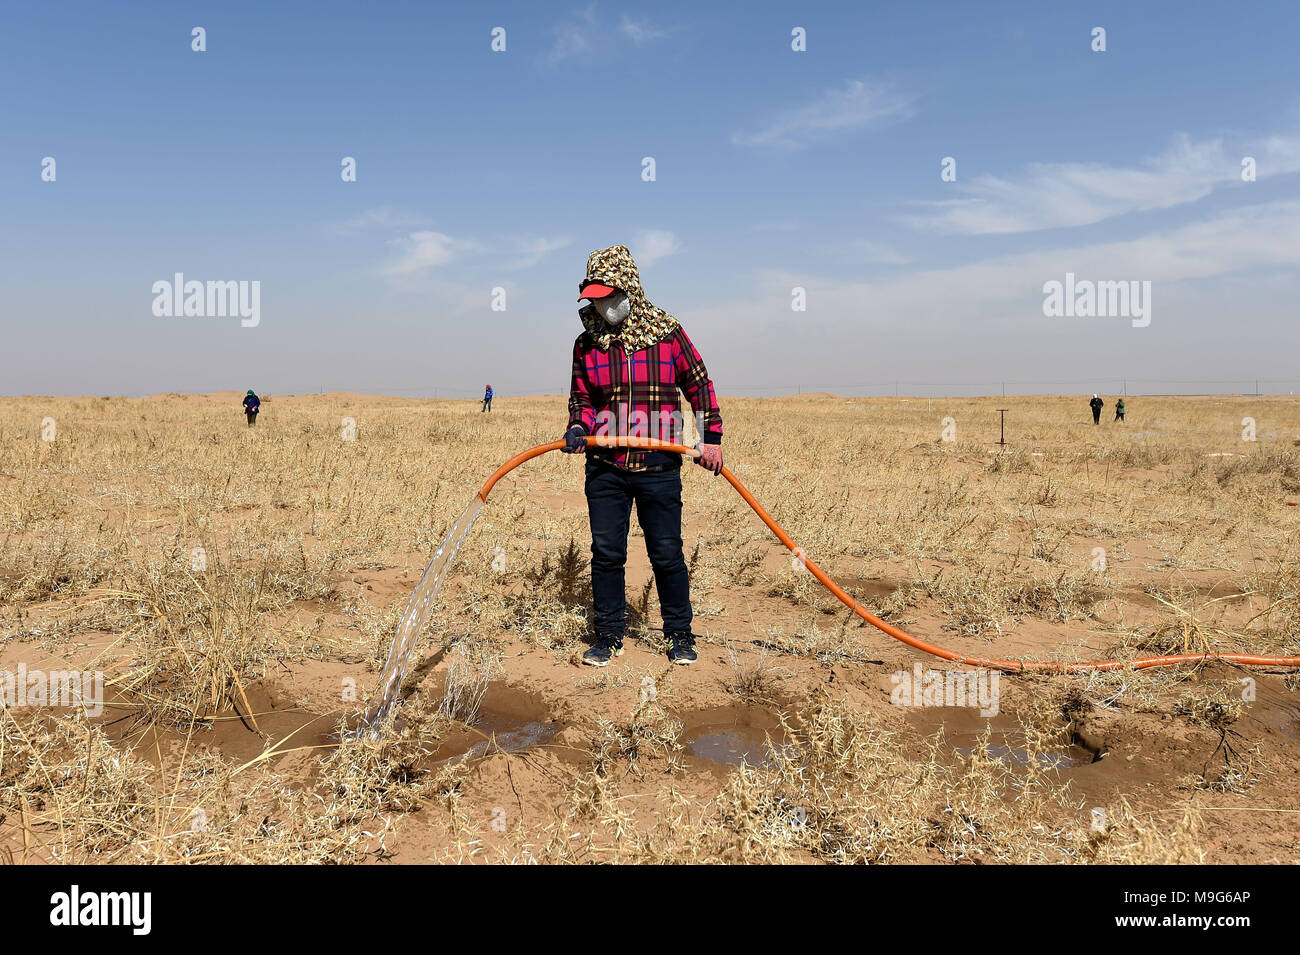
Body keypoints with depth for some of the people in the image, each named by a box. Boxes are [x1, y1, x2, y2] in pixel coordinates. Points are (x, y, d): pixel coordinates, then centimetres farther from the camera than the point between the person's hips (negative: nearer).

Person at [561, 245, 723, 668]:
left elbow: (699, 384, 8)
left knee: (667, 554, 3)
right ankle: (608, 635, 20)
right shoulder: (586, 343, 6)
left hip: (659, 468, -2)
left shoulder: (666, 332, 1)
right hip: (605, 468, 2)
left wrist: (711, 437, 1)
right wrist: (578, 428, -6)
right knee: (606, 552, 5)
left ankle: (679, 636, 20)